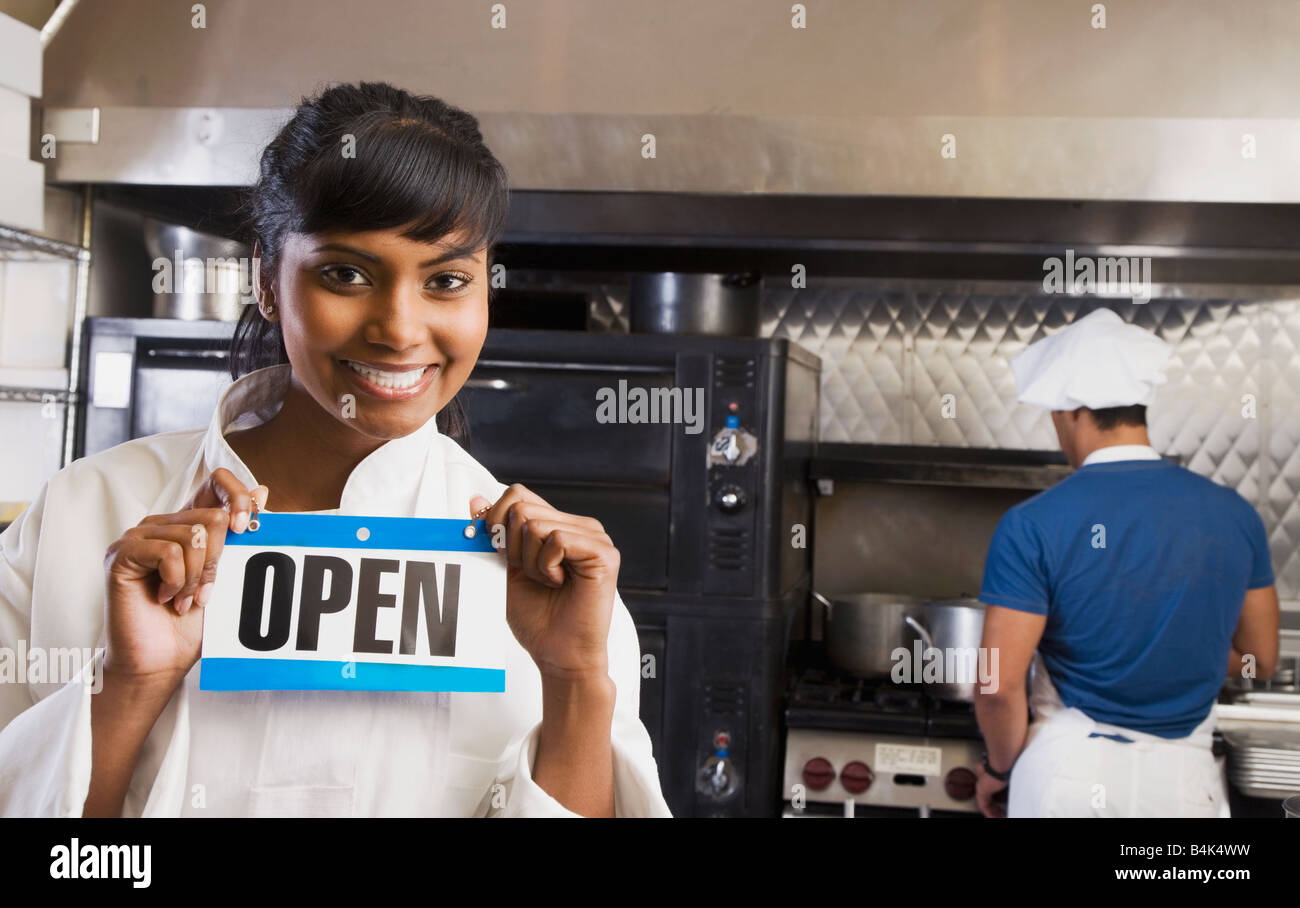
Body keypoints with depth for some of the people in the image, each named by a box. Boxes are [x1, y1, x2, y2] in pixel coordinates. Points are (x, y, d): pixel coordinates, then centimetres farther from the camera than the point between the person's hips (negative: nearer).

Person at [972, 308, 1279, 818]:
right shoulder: (1234, 515, -3)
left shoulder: (1032, 526, -15)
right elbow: (1259, 660, 9)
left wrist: (1000, 767, 1)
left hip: (1068, 771, -3)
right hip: (1184, 776, 3)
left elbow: (999, 686, -17)